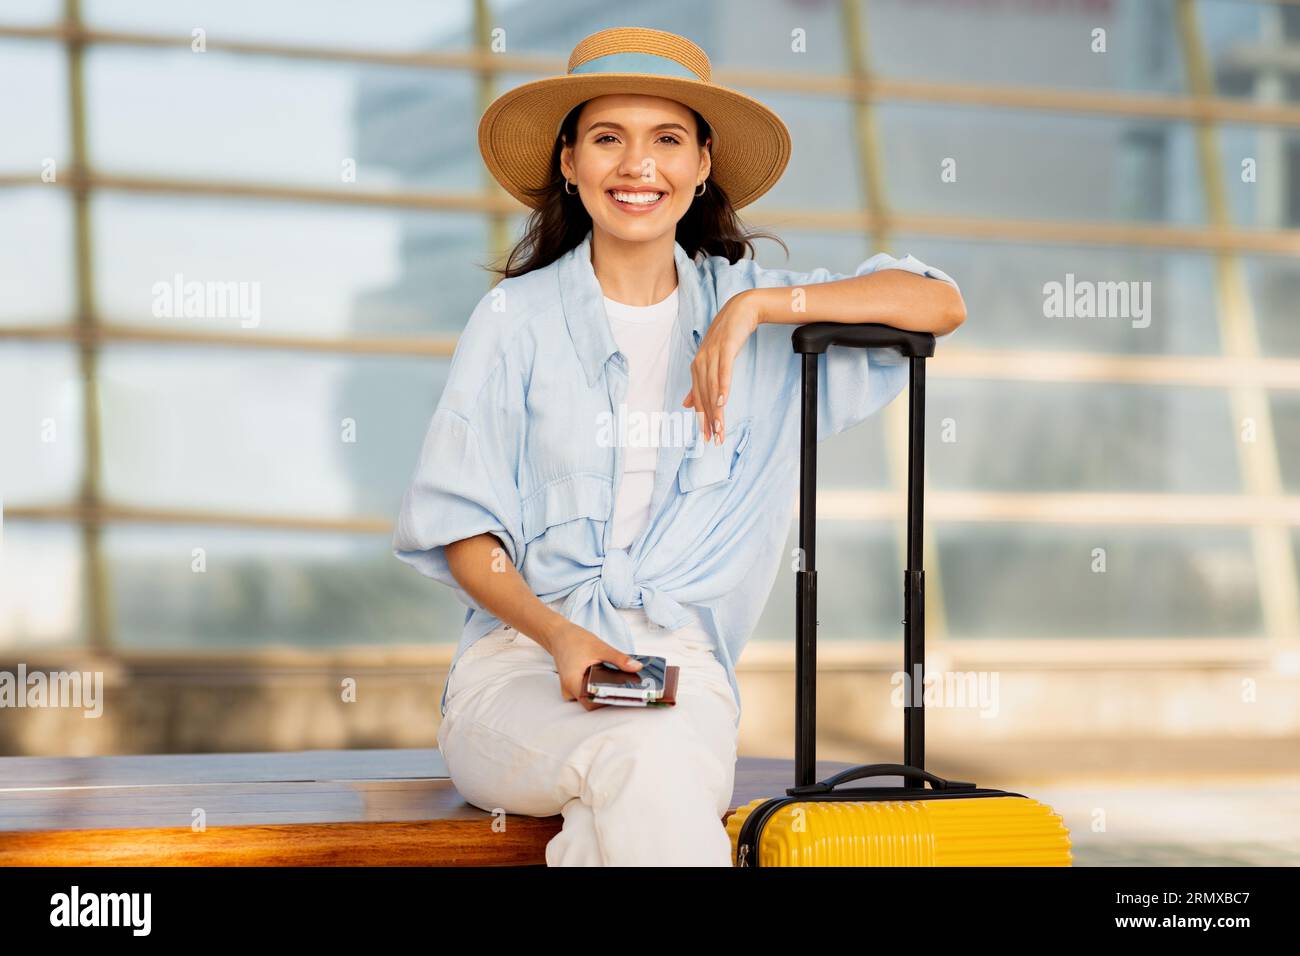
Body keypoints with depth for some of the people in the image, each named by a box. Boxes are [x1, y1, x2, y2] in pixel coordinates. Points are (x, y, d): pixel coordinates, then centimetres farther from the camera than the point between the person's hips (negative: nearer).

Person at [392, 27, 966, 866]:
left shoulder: (746, 305, 12)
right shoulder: (518, 317, 7)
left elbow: (941, 305, 1)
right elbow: (462, 528, 3)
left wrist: (756, 307, -9)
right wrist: (558, 635, -16)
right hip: (519, 657, -1)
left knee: (658, 770, -36)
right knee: (643, 762, -36)